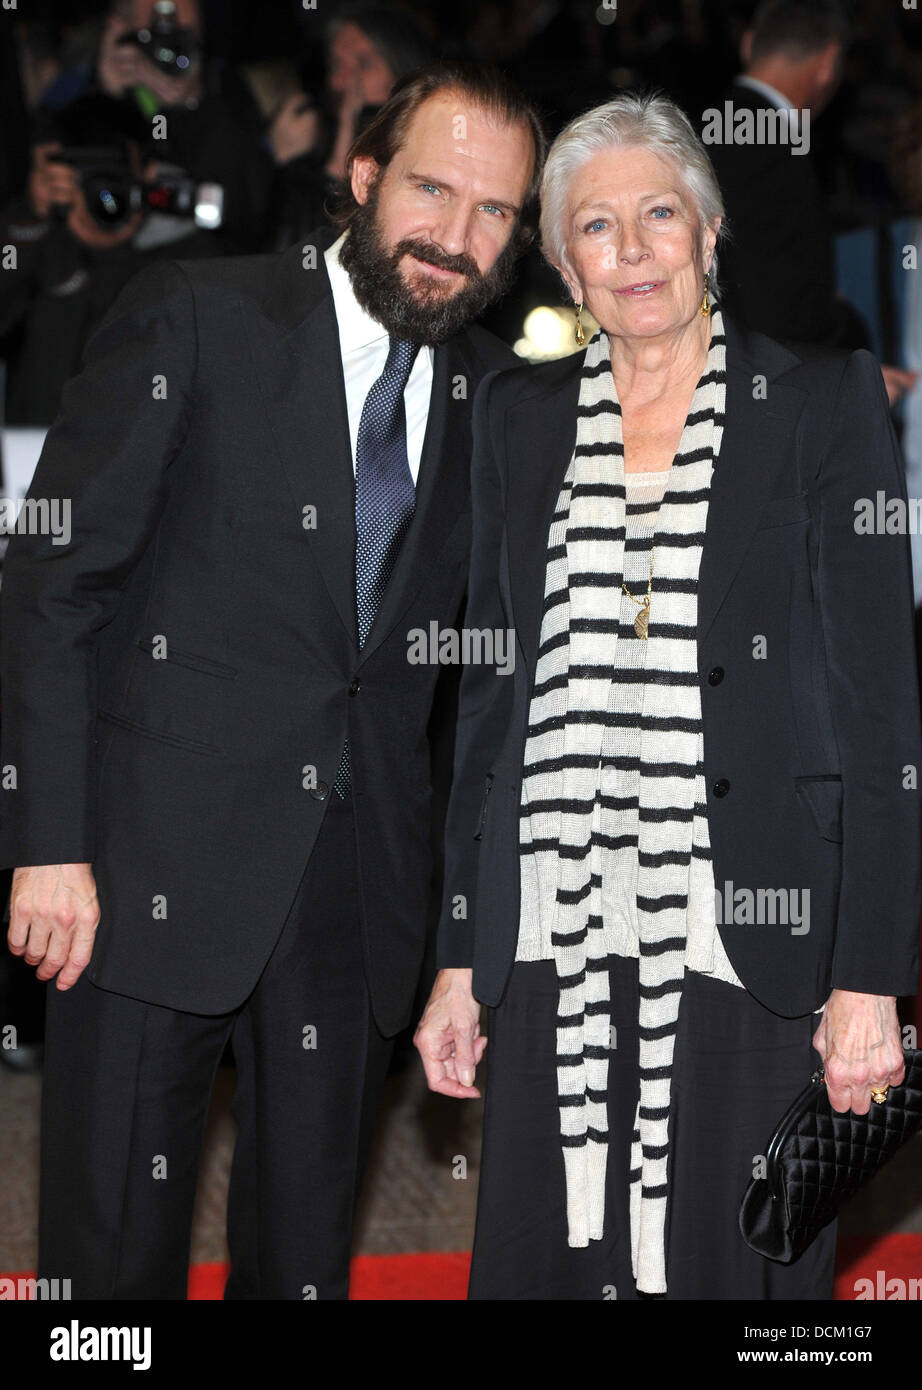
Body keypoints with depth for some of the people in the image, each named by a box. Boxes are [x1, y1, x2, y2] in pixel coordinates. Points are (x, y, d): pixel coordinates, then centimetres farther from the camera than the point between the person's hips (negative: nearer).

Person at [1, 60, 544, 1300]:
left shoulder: (497, 394, 8)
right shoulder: (194, 318, -5)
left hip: (360, 874, 4)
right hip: (158, 864, -4)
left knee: (308, 1248, 11)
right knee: (114, 1247, 1)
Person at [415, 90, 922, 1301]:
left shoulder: (822, 399, 1)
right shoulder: (519, 416, 12)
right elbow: (489, 694, 15)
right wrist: (459, 962, 11)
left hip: (744, 946, -3)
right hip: (554, 950, 3)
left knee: (732, 1269, 1)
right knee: (542, 1264, 6)